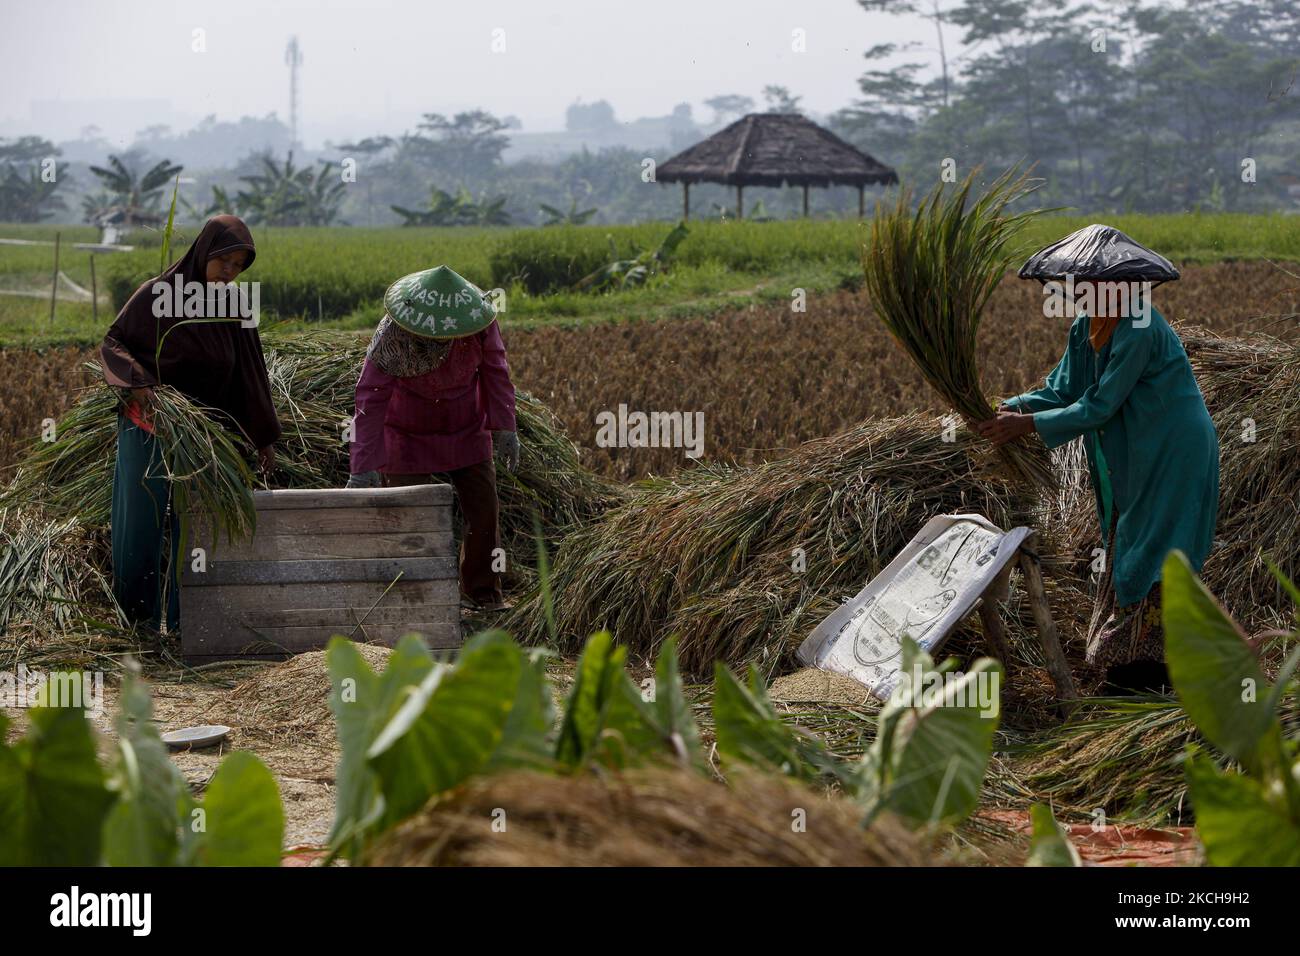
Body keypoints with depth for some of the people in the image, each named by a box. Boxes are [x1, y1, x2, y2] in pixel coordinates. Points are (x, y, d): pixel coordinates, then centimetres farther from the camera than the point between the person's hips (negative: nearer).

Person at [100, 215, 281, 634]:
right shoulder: (156, 296, -7)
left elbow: (250, 375, 10)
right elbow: (112, 343, -2)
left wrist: (264, 438, 11)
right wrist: (136, 381, -22)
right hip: (147, 430, -3)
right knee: (140, 524, 4)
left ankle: (182, 620, 10)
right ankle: (137, 617, 21)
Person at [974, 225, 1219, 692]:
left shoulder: (1139, 329, -26)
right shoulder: (1085, 329, 2)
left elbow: (1099, 406, -25)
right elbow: (1060, 390, 3)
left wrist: (1029, 424, -23)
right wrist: (1007, 408, -13)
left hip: (1172, 456, -9)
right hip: (1132, 458, 9)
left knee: (1151, 552, -4)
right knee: (1124, 547, 14)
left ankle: (1156, 661, 5)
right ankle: (1129, 654, 24)